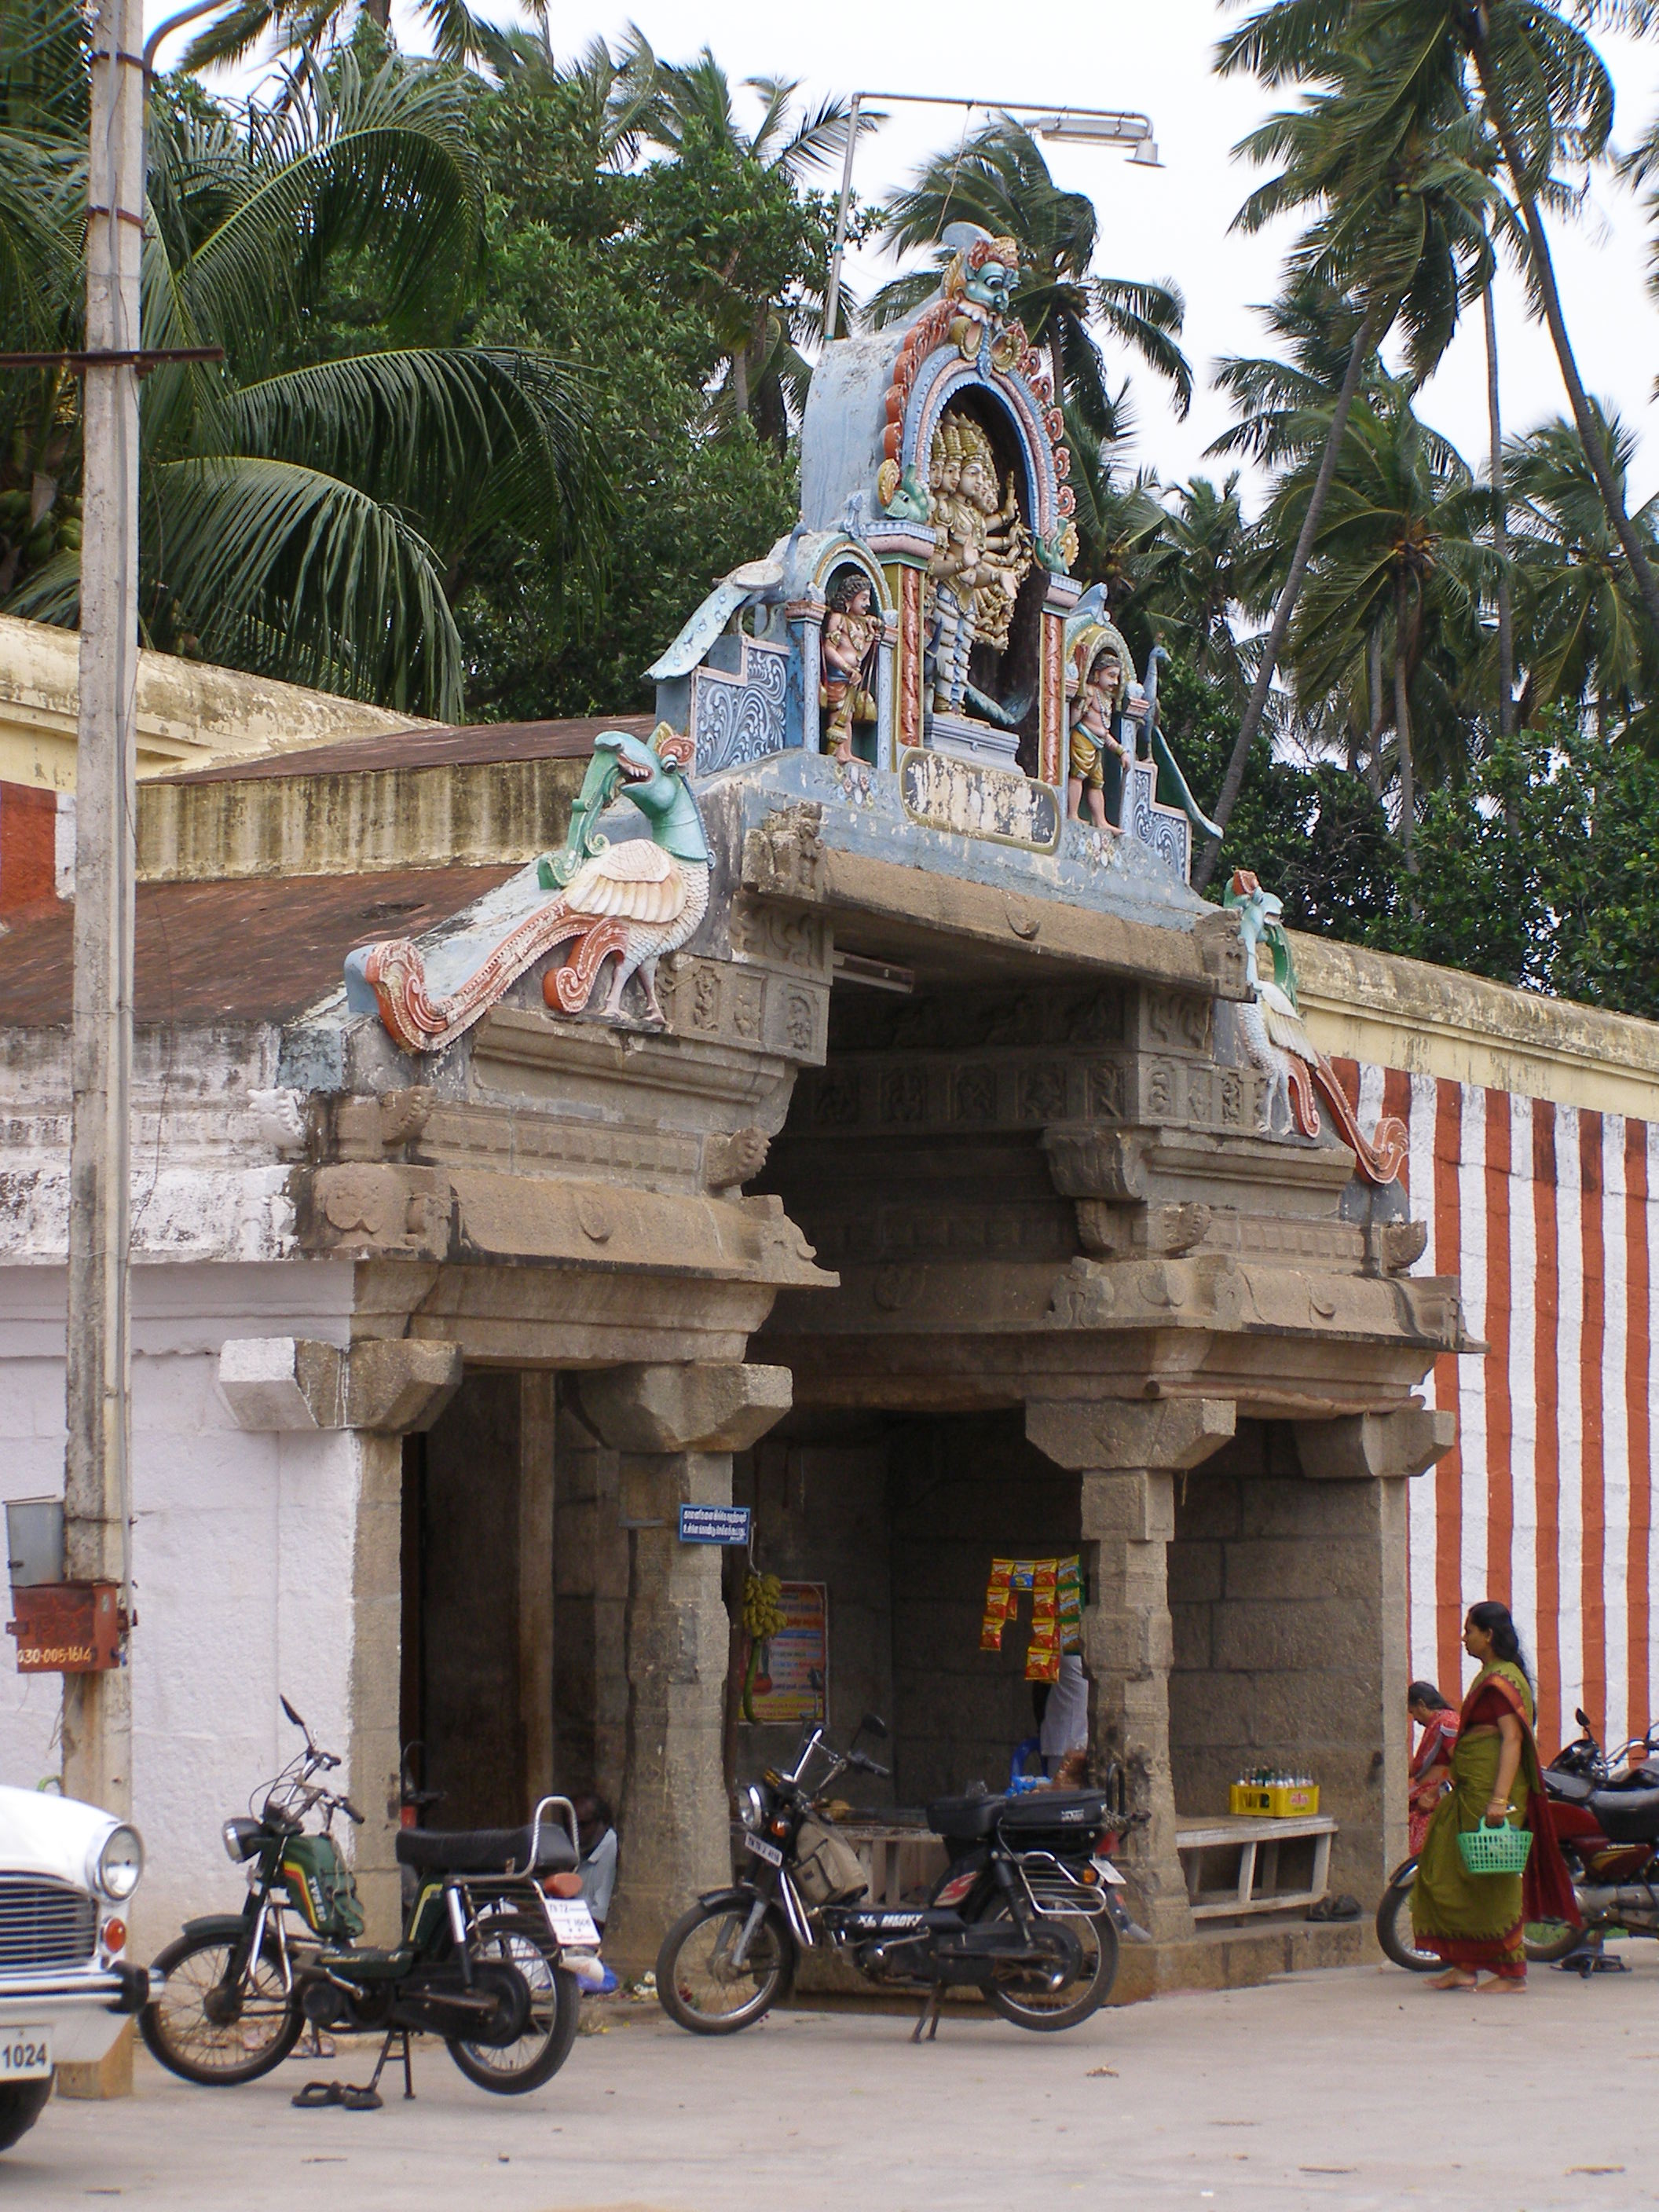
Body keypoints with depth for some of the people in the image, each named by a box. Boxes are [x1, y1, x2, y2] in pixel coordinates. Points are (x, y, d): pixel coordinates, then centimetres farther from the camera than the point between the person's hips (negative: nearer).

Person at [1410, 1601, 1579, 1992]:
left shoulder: (1503, 1681, -15)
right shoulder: (1488, 1677, 16)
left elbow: (1512, 1740, -22)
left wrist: (1500, 1799, -28)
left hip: (1490, 1789, -10)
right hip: (1470, 1790, 10)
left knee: (1493, 1881, -6)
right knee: (1447, 1874, 8)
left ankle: (1512, 1973, 0)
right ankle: (1463, 1966, 11)